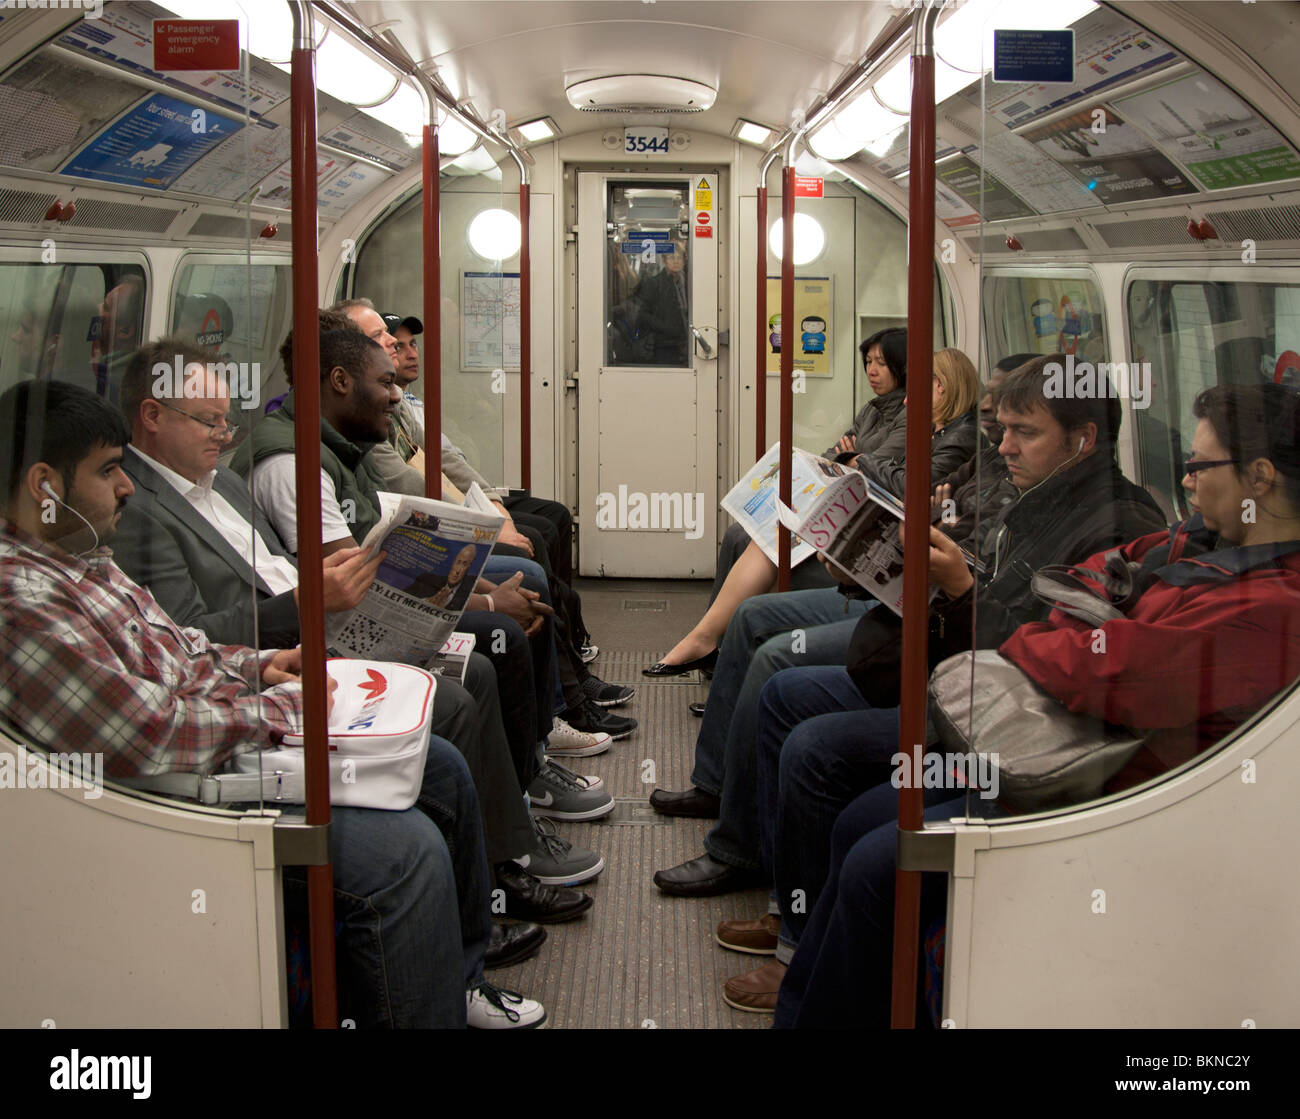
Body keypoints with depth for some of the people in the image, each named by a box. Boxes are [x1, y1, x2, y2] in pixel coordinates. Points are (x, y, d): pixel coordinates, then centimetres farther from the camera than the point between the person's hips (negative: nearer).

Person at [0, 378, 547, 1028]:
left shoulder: (81, 556, 10)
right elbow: (151, 737, -28)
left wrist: (256, 665, 7)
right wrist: (283, 705, -15)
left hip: (245, 730, 11)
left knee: (441, 768, 12)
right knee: (406, 848, -25)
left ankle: (458, 979, 27)